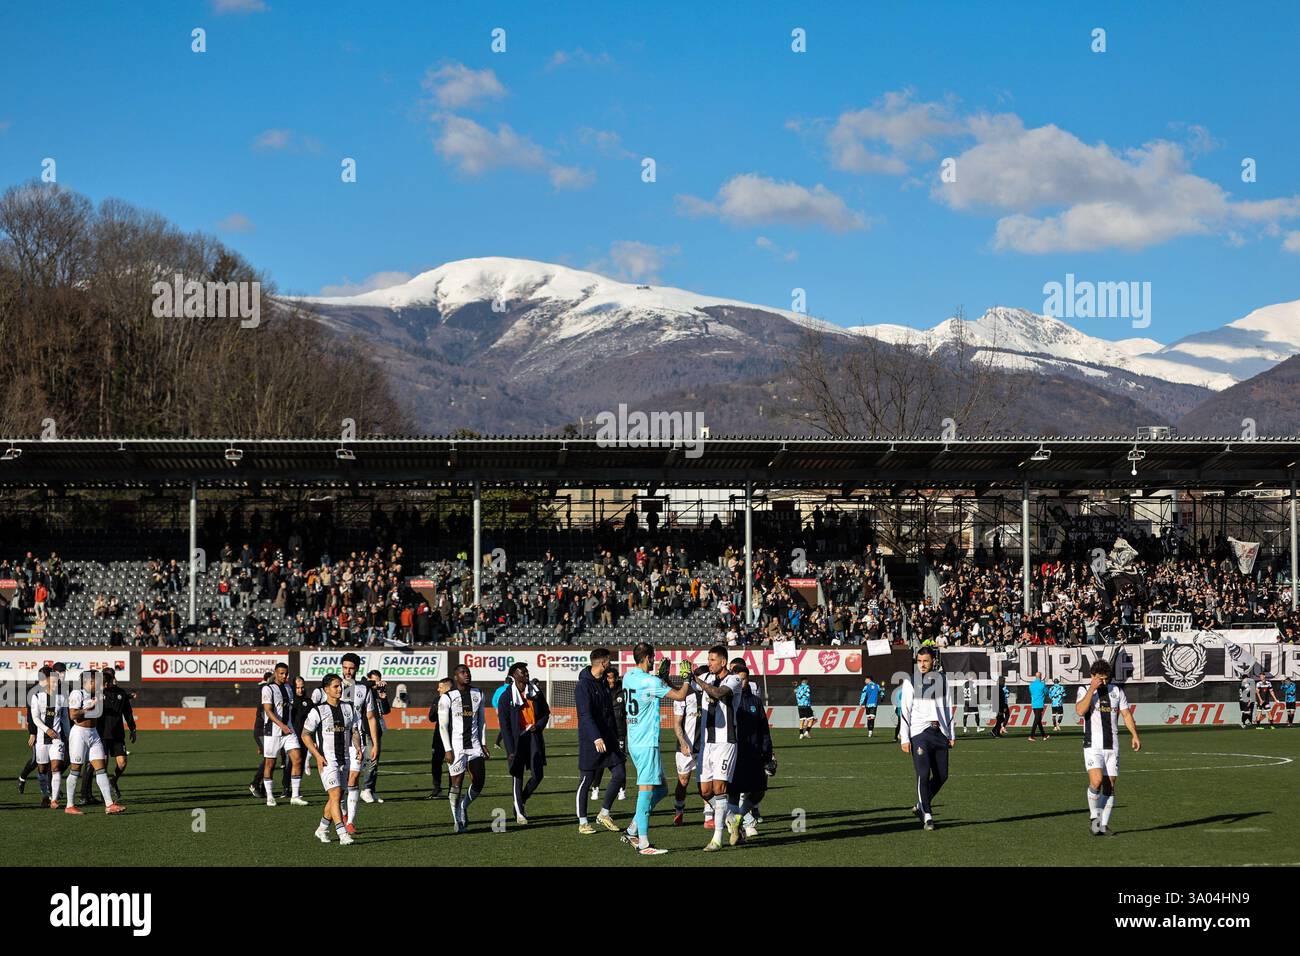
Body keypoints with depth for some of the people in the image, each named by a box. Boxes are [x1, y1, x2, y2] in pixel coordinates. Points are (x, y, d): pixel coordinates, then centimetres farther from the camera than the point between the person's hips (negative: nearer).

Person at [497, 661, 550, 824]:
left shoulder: (536, 692, 7)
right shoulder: (506, 697, -5)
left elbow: (545, 713, 18)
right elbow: (504, 725, -7)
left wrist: (538, 726, -4)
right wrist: (510, 750, -12)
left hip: (533, 737, 3)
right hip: (516, 739, -3)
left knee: (538, 774, -2)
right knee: (517, 776, 1)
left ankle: (521, 802, 22)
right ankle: (519, 813, 10)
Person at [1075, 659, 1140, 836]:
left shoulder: (1116, 691, 10)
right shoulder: (1084, 691, 0)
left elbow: (1126, 714, 11)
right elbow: (1080, 710, -18)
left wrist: (1135, 735, -1)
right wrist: (1092, 690, -19)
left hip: (1112, 746, 4)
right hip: (1093, 746, -4)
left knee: (1109, 786, 3)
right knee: (1096, 780, -21)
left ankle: (1104, 825, 10)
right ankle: (1094, 816, -1)